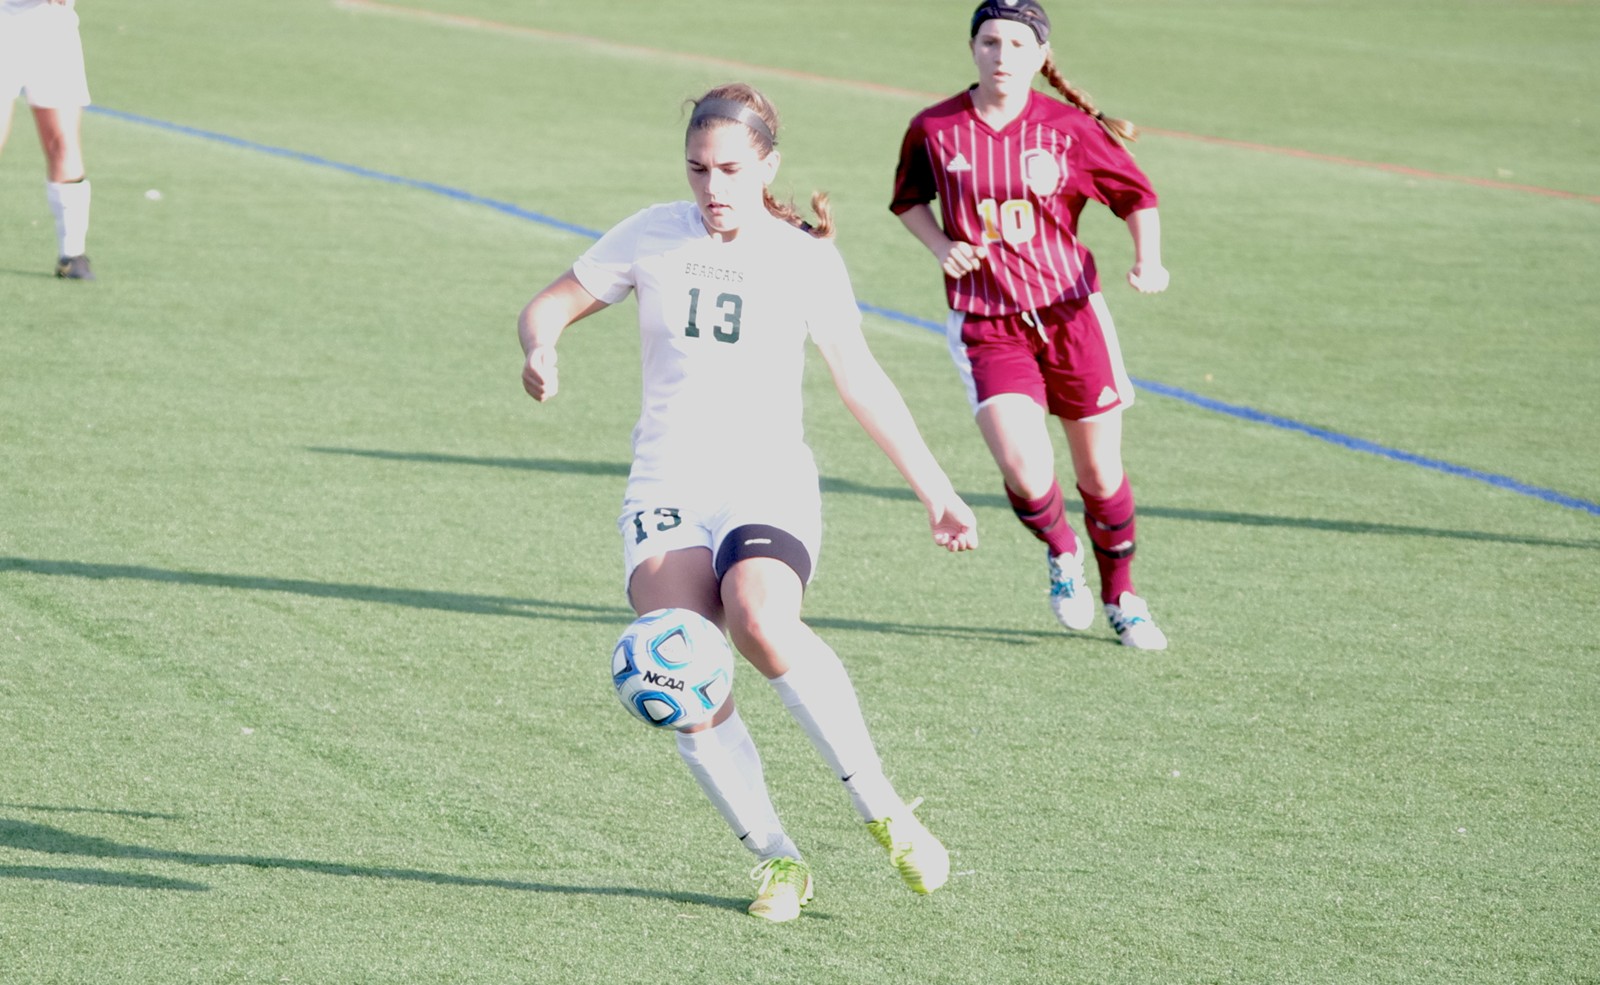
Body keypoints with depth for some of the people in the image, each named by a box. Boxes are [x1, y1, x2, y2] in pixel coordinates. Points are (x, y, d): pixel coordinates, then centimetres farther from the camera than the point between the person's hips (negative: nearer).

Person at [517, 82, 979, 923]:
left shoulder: (806, 259, 4)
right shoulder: (653, 236, 6)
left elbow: (862, 383, 12)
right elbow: (550, 305, 14)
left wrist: (936, 493, 11)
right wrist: (540, 349, -10)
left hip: (772, 489, -1)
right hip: (668, 496, 1)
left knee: (761, 623, -35)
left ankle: (882, 810, -21)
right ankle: (776, 859, -6)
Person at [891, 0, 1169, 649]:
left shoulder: (1070, 128, -6)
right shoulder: (934, 130, -4)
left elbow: (1136, 196, 4)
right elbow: (908, 199, 15)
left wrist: (1148, 259, -13)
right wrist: (940, 246, -3)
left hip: (1070, 311, 1)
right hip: (985, 323, -1)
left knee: (1101, 473, 7)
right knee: (1026, 470, -20)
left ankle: (1121, 598, 33)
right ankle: (1061, 551, 16)